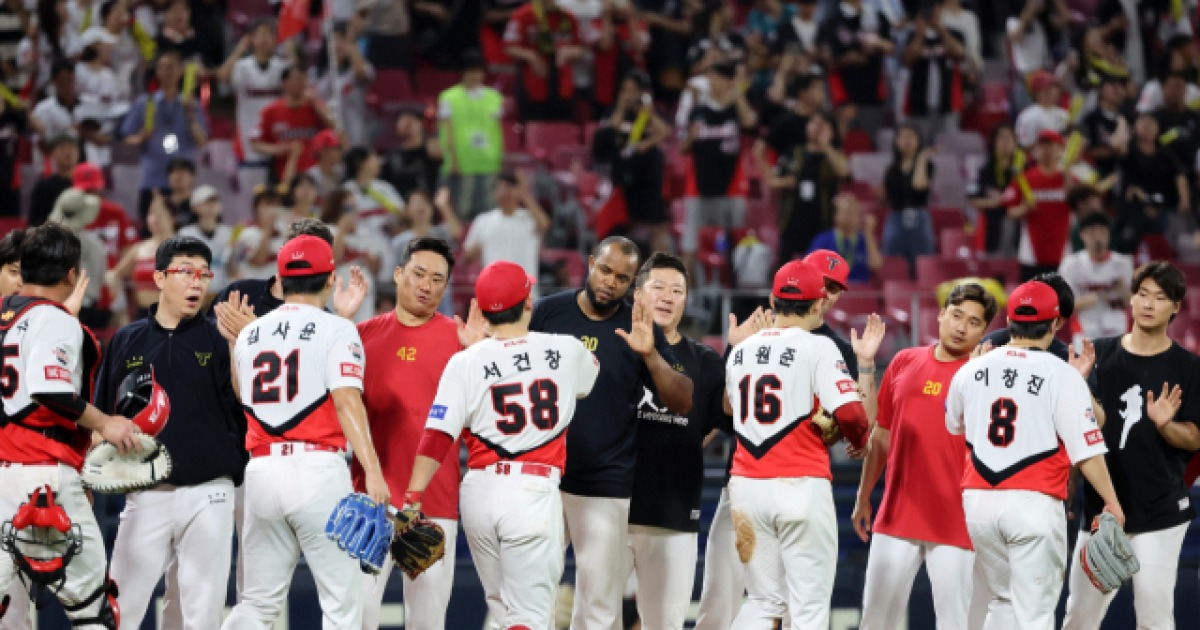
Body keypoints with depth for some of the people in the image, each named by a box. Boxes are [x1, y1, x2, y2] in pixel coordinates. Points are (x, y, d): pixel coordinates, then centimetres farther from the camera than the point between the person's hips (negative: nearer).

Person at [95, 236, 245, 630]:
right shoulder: (127, 342, 10)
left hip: (208, 496, -1)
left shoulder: (218, 340, 5)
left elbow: (242, 410, -2)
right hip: (146, 496, 1)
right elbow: (101, 417, 13)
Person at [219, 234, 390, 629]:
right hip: (318, 468, -5)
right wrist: (372, 470, -24)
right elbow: (346, 400, -16)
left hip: (262, 471, 5)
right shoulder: (336, 330, -1)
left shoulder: (249, 334, 15)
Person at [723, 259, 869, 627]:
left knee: (764, 600, 14)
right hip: (801, 484, -5)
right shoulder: (818, 348, -6)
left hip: (747, 485, 5)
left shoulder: (740, 351, 11)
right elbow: (850, 413, -15)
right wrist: (859, 441, 6)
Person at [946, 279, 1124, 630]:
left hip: (979, 500, 5)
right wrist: (1111, 502, -3)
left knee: (1002, 601, 20)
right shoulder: (1063, 376, -7)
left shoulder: (972, 370, 6)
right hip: (1034, 501, -5)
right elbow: (1086, 450, -11)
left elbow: (954, 426, 25)